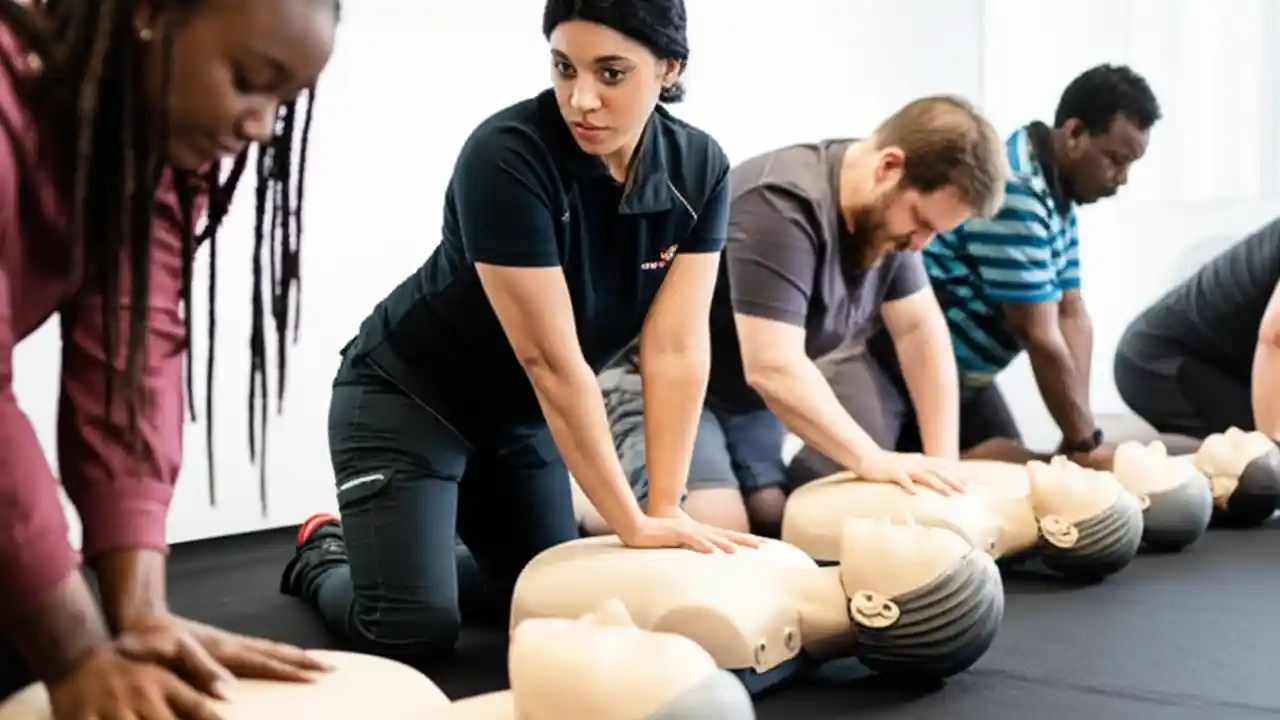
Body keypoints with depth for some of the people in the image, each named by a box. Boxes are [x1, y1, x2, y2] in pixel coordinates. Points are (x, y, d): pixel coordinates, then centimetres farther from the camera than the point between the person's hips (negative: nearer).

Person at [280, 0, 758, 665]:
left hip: (519, 412, 6)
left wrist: (668, 509, -19)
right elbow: (551, 360, -30)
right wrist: (633, 525, -26)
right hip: (407, 397, -6)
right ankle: (324, 556, 22)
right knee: (413, 634, -11)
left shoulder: (699, 170, -12)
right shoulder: (505, 155, -29)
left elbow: (676, 348, -14)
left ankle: (406, 554, 33)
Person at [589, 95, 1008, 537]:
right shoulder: (784, 204, -29)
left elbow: (922, 331, -2)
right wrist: (872, 461, -31)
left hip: (749, 396, 9)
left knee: (776, 527, -1)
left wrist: (943, 463, -11)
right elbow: (773, 369, -34)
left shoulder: (887, 209, -2)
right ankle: (593, 517, 4)